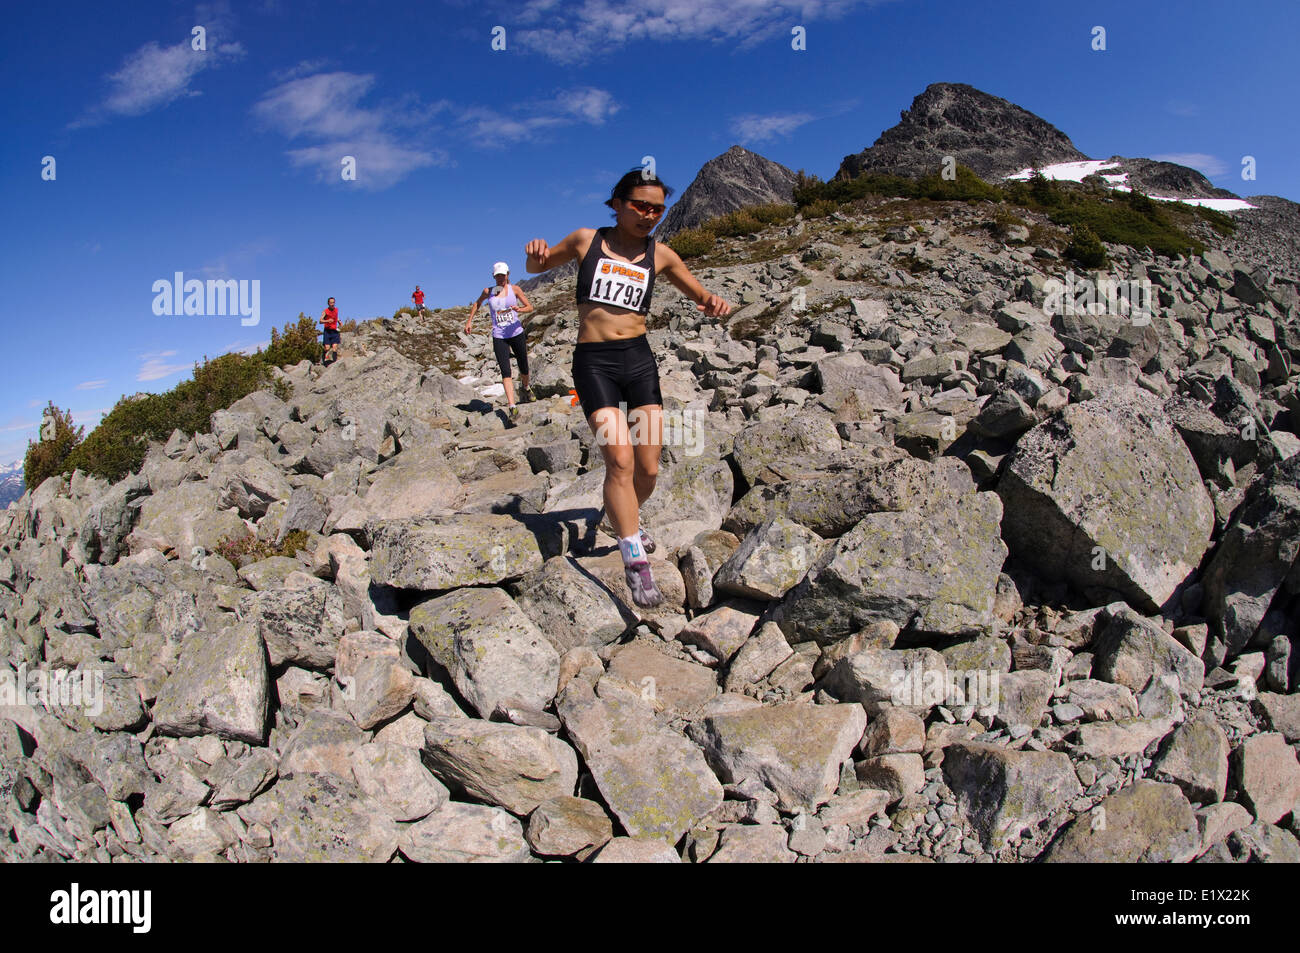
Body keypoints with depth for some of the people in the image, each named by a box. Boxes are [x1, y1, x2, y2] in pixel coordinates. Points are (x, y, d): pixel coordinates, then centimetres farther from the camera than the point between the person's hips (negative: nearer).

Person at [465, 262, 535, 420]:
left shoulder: (514, 289, 2)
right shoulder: (488, 292, 6)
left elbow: (530, 307, 2)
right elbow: (477, 304, 25)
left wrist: (519, 309, -18)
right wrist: (469, 321, 19)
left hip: (517, 333, 1)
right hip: (499, 337, 0)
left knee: (524, 368, 13)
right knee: (505, 371, -14)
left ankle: (525, 387, 48)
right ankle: (512, 407, -19)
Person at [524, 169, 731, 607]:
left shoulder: (660, 255, 10)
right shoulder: (586, 240, 7)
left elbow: (700, 296, 17)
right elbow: (538, 266, 20)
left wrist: (714, 304, -8)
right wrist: (535, 254, -5)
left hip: (639, 358, 3)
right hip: (593, 361, -2)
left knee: (649, 467, 2)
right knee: (620, 460, -18)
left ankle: (629, 521, 35)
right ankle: (635, 562, -11)